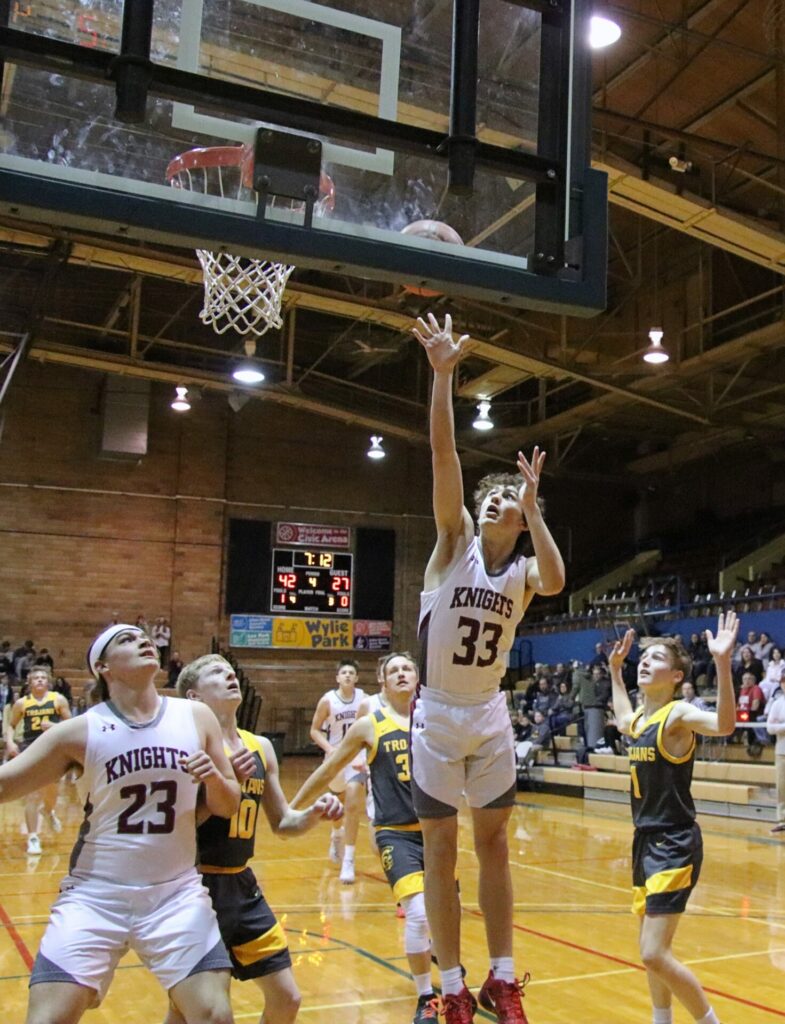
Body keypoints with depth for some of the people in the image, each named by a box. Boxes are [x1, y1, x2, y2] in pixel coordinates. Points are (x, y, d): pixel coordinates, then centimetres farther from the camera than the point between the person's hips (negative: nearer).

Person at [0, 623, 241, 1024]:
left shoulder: (196, 718, 0)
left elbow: (229, 806, 7)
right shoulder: (81, 731, -6)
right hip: (95, 895, -1)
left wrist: (214, 778, -14)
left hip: (177, 894, 1)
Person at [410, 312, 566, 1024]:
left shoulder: (524, 572, 3)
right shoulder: (456, 541, -4)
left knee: (494, 844, 9)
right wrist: (443, 373, -26)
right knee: (441, 852, 4)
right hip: (437, 716, -3)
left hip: (490, 717, 3)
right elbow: (443, 455, -17)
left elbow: (556, 581, -23)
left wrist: (532, 506, -23)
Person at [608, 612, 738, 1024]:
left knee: (655, 955, -11)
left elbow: (723, 724, -36)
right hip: (645, 840, 8)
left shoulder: (678, 714, -13)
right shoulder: (639, 718, 10)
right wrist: (615, 668, 32)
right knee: (651, 953, 16)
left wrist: (723, 663, -48)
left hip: (675, 845, -8)